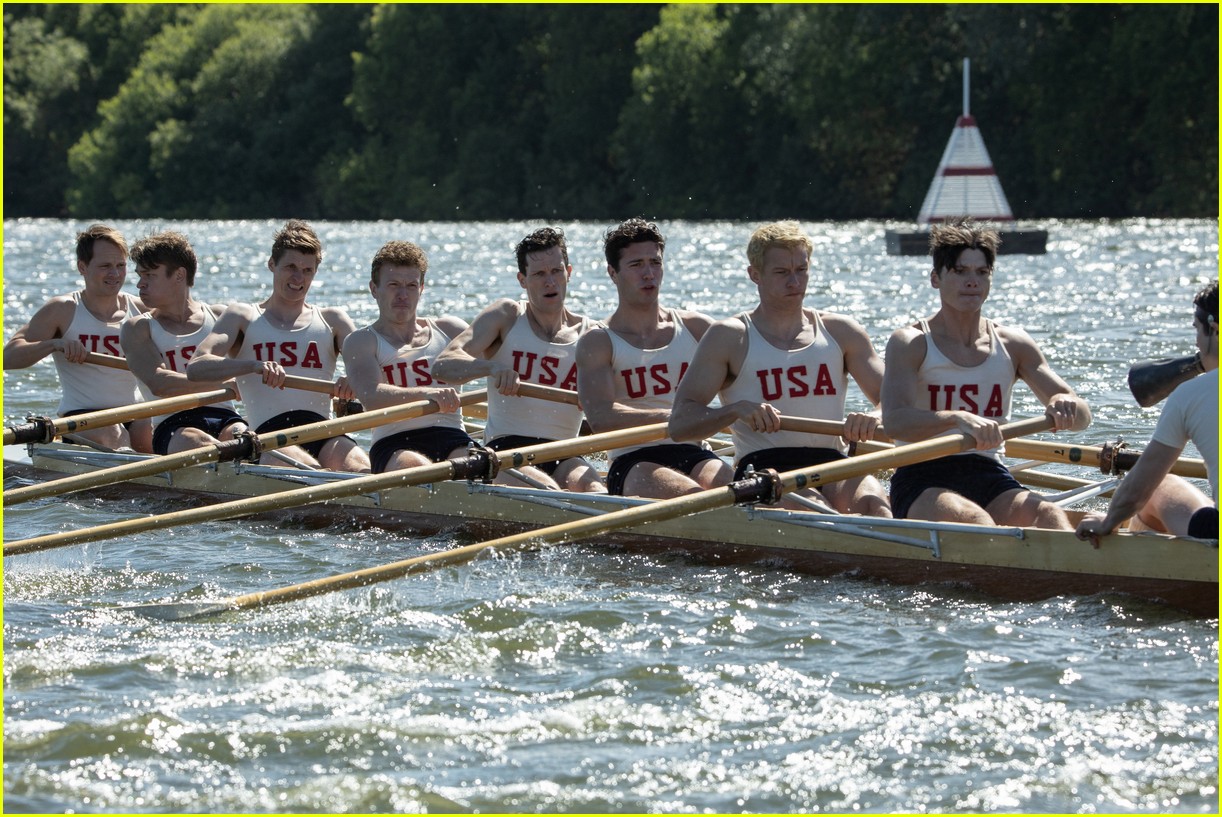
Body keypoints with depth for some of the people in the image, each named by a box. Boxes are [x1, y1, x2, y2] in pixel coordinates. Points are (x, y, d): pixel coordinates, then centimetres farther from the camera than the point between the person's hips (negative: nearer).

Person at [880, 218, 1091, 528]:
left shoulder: (1012, 345, 12)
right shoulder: (911, 344, 0)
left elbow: (1082, 416, 7)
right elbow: (894, 422, -17)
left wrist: (1067, 407, -18)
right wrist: (958, 419, -35)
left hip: (990, 478, 3)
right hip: (923, 482, -3)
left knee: (1049, 515, -29)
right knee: (972, 518, -36)